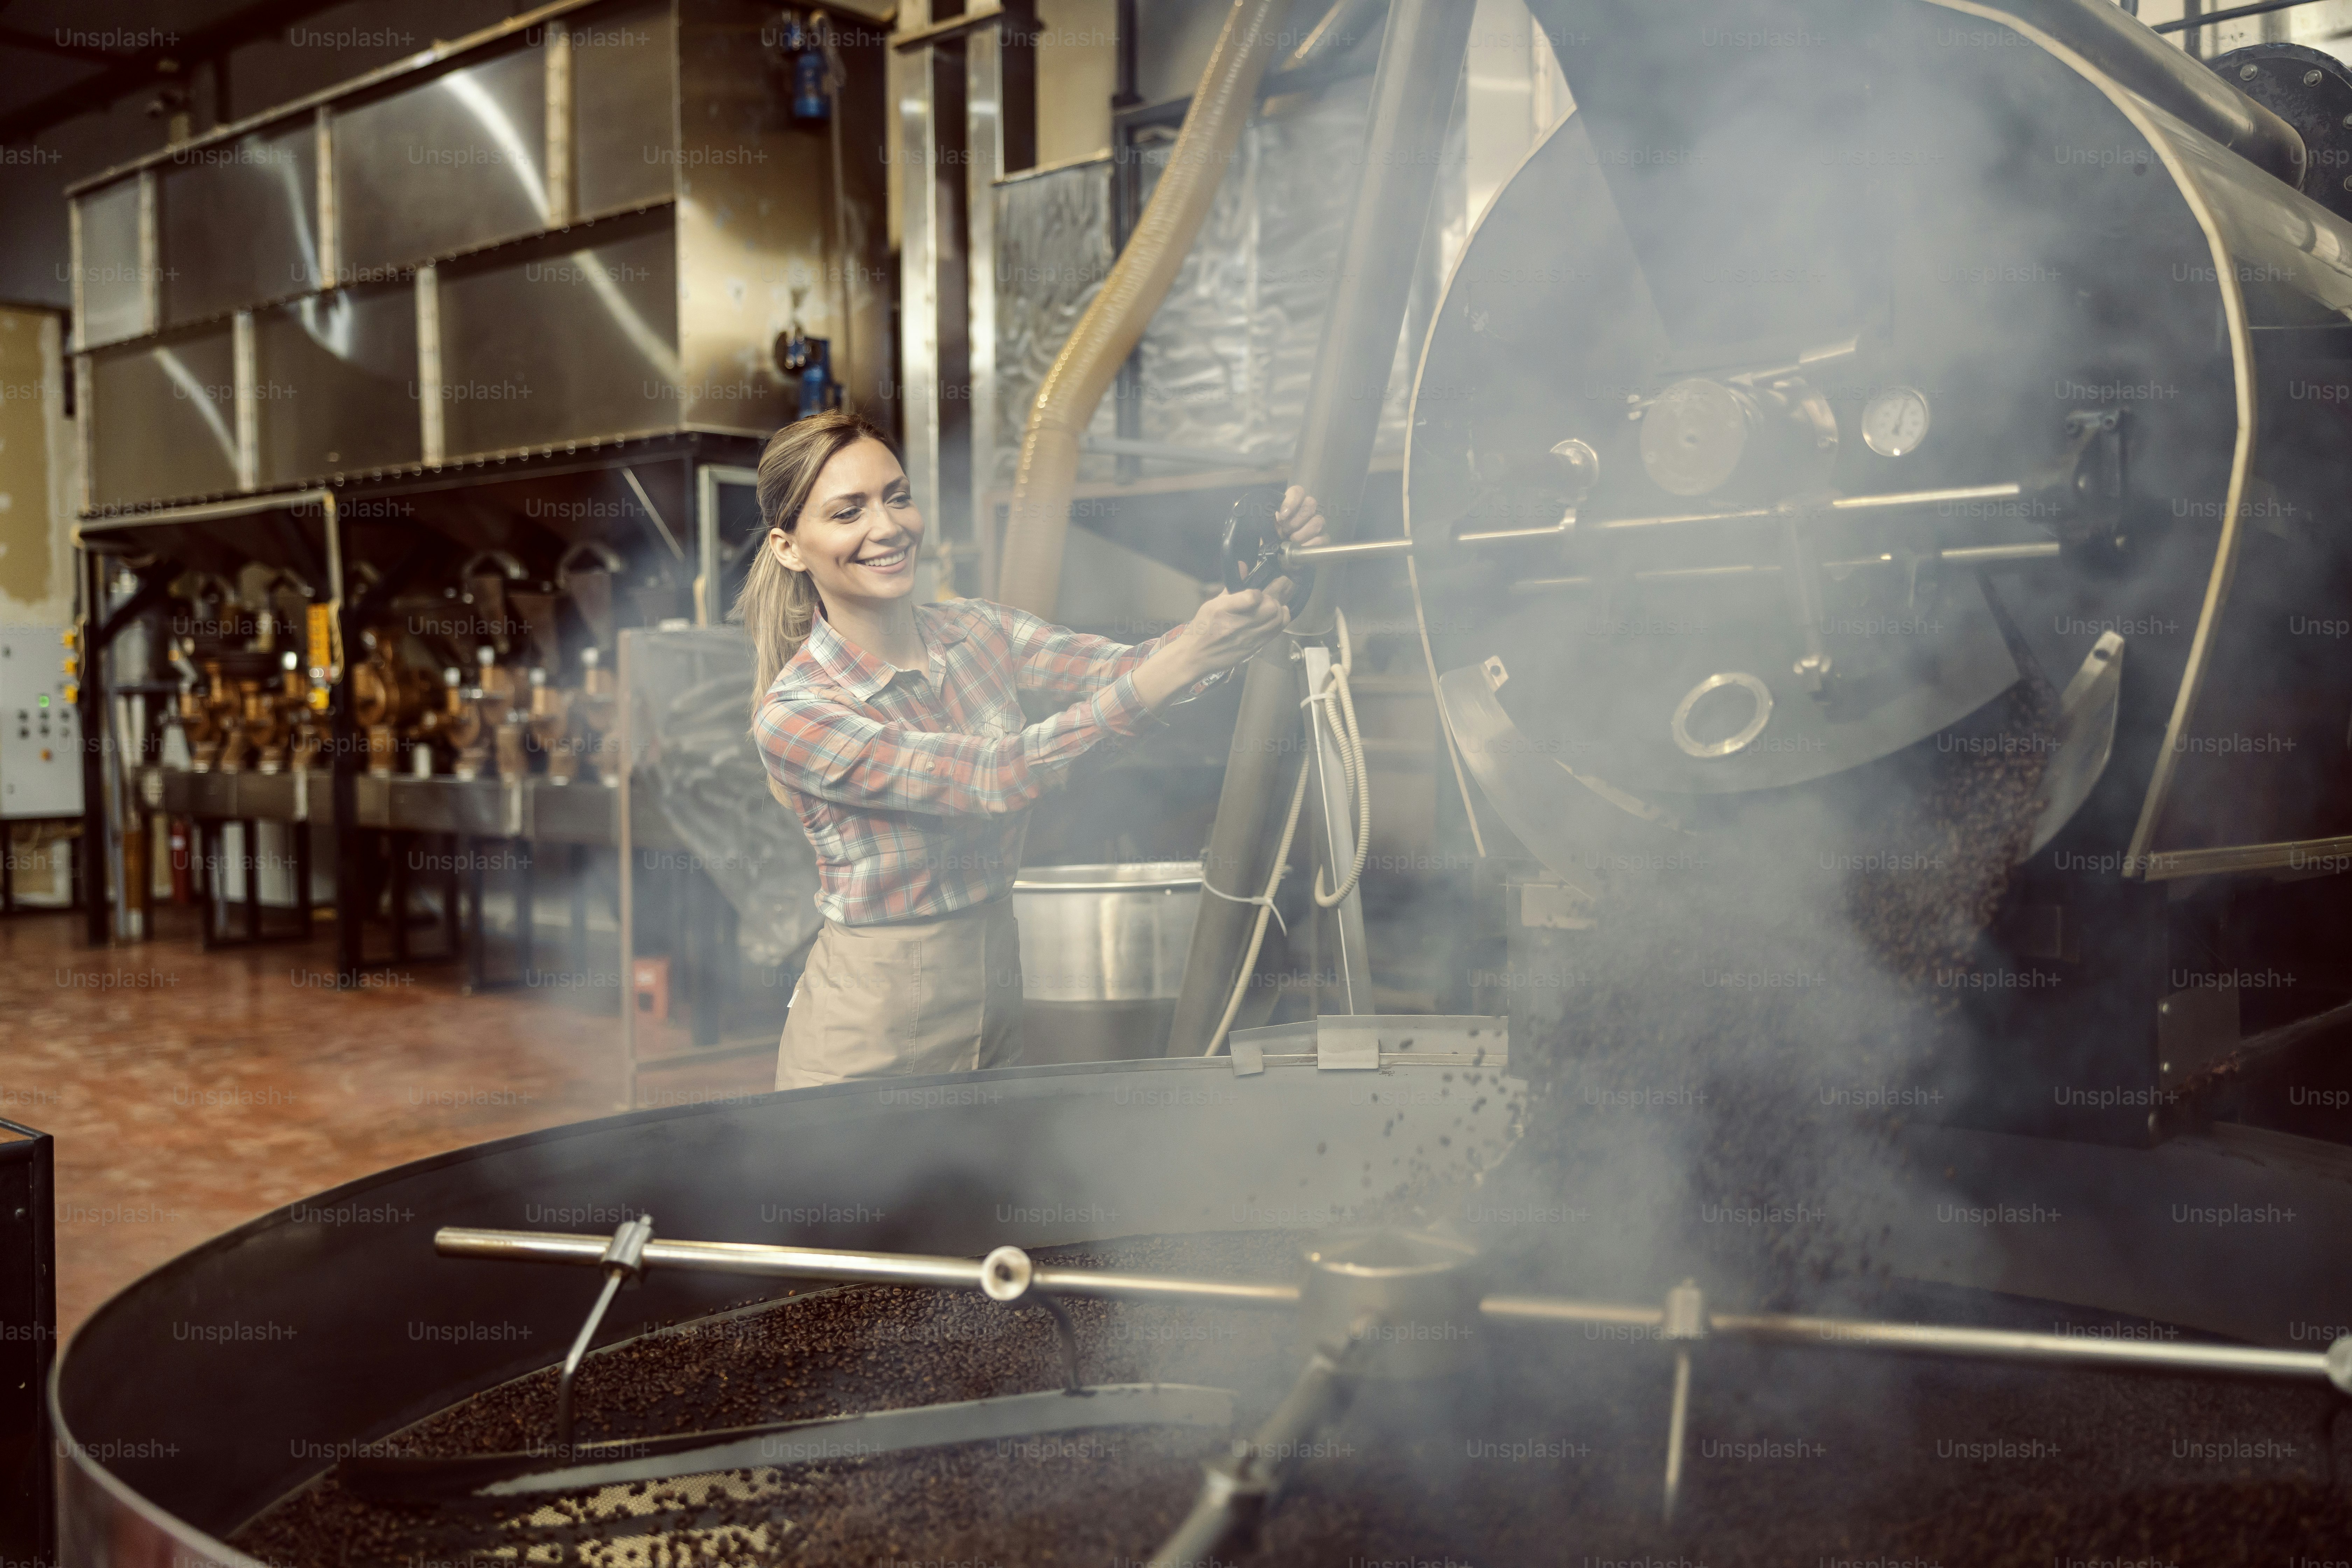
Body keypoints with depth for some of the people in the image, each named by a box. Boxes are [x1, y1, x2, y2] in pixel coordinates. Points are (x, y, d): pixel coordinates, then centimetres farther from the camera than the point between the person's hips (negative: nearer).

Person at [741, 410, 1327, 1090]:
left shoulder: (978, 630, -1)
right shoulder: (791, 714, -19)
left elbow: (1116, 667, -14)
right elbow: (995, 778, -28)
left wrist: (1265, 588, -31)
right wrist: (1184, 660, -37)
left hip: (997, 1004, 5)